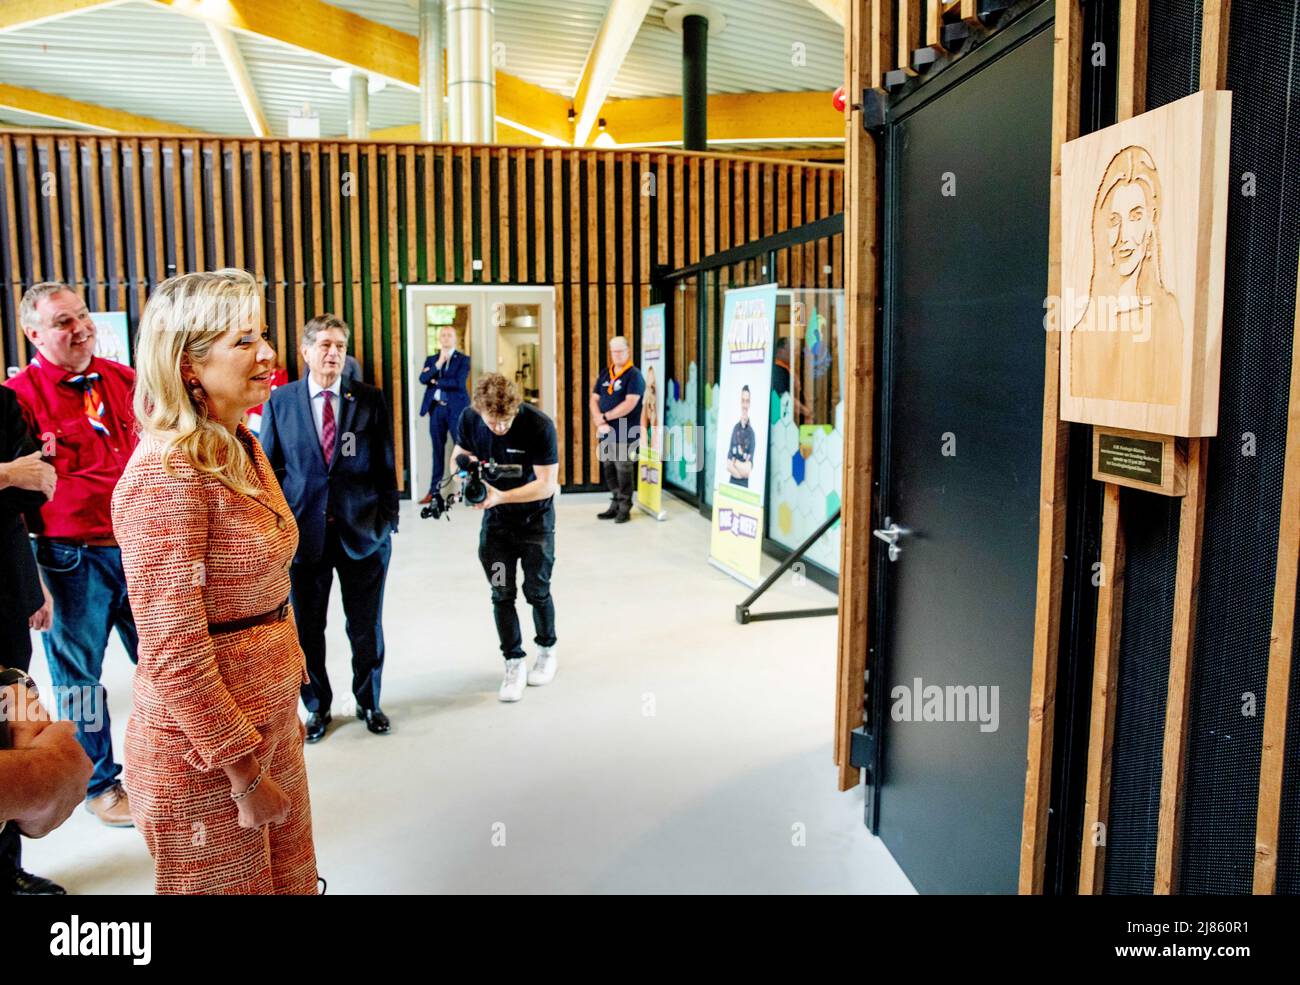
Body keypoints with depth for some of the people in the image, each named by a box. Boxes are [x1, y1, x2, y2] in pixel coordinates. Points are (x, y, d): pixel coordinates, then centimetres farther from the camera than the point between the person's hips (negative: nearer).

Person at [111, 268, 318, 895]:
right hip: (205, 754, -8)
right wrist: (245, 772, -16)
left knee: (285, 878, 22)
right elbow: (175, 653, -23)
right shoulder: (166, 472, -22)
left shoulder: (244, 449, 4)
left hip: (269, 723, 8)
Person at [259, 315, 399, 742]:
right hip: (304, 531, 0)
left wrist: (388, 518, -1)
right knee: (306, 628, 11)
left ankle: (368, 702, 33)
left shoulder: (370, 399, 0)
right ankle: (317, 706, 32)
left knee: (366, 627, 13)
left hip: (363, 531, 0)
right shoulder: (280, 401, 1)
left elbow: (385, 464, 2)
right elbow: (270, 467, 5)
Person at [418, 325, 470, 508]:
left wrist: (435, 381, -4)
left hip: (456, 409, -4)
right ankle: (434, 490, 10)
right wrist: (439, 362, -11)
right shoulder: (431, 360, 15)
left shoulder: (463, 359, 3)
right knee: (438, 450, 7)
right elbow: (423, 379, -2)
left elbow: (458, 382, -12)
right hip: (436, 409, 4)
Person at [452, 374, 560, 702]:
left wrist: (501, 496, -36)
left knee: (536, 590, 7)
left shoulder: (539, 426, -27)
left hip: (535, 517, -3)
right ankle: (514, 663, 14)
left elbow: (546, 484, -25)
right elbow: (459, 455, 3)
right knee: (502, 593, 2)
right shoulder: (469, 419, -15)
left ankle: (547, 651, 30)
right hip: (495, 517, 3)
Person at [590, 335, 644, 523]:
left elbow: (630, 403, -17)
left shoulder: (634, 375, -6)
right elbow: (594, 400, 10)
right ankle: (615, 505, 22)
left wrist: (605, 417, -13)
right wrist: (599, 421, -8)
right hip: (605, 432, 6)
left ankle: (625, 509, 7)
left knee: (624, 470, -2)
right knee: (608, 469, 11)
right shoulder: (604, 374, 13)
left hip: (625, 433, -6)